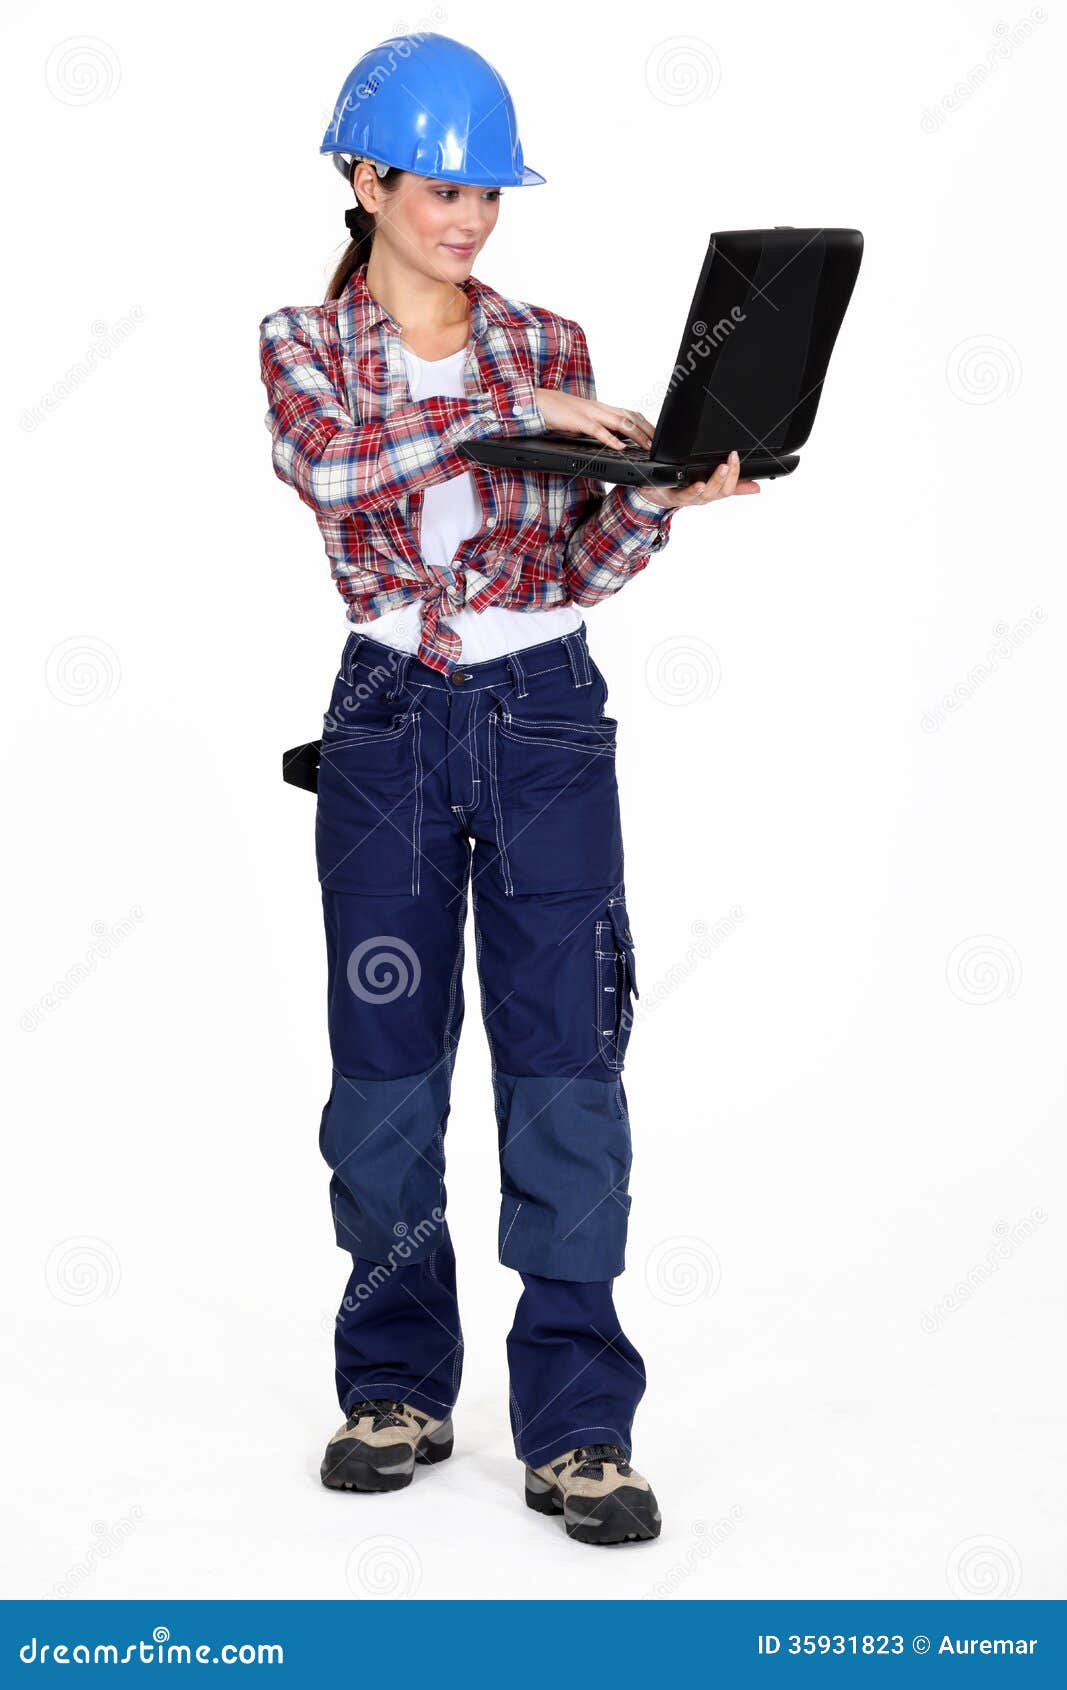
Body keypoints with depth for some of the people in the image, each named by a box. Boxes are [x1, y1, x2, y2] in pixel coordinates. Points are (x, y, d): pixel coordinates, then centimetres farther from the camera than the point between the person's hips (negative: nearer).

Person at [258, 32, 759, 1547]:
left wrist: (662, 499, -15)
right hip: (390, 723, 0)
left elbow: (580, 568, 4)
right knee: (386, 1065, 6)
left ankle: (576, 1429, -1)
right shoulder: (306, 345, 3)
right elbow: (331, 465, -21)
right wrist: (519, 413, -27)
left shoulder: (548, 344, 8)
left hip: (547, 720, 1)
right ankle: (399, 1388, 21)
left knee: (565, 1066, -5)